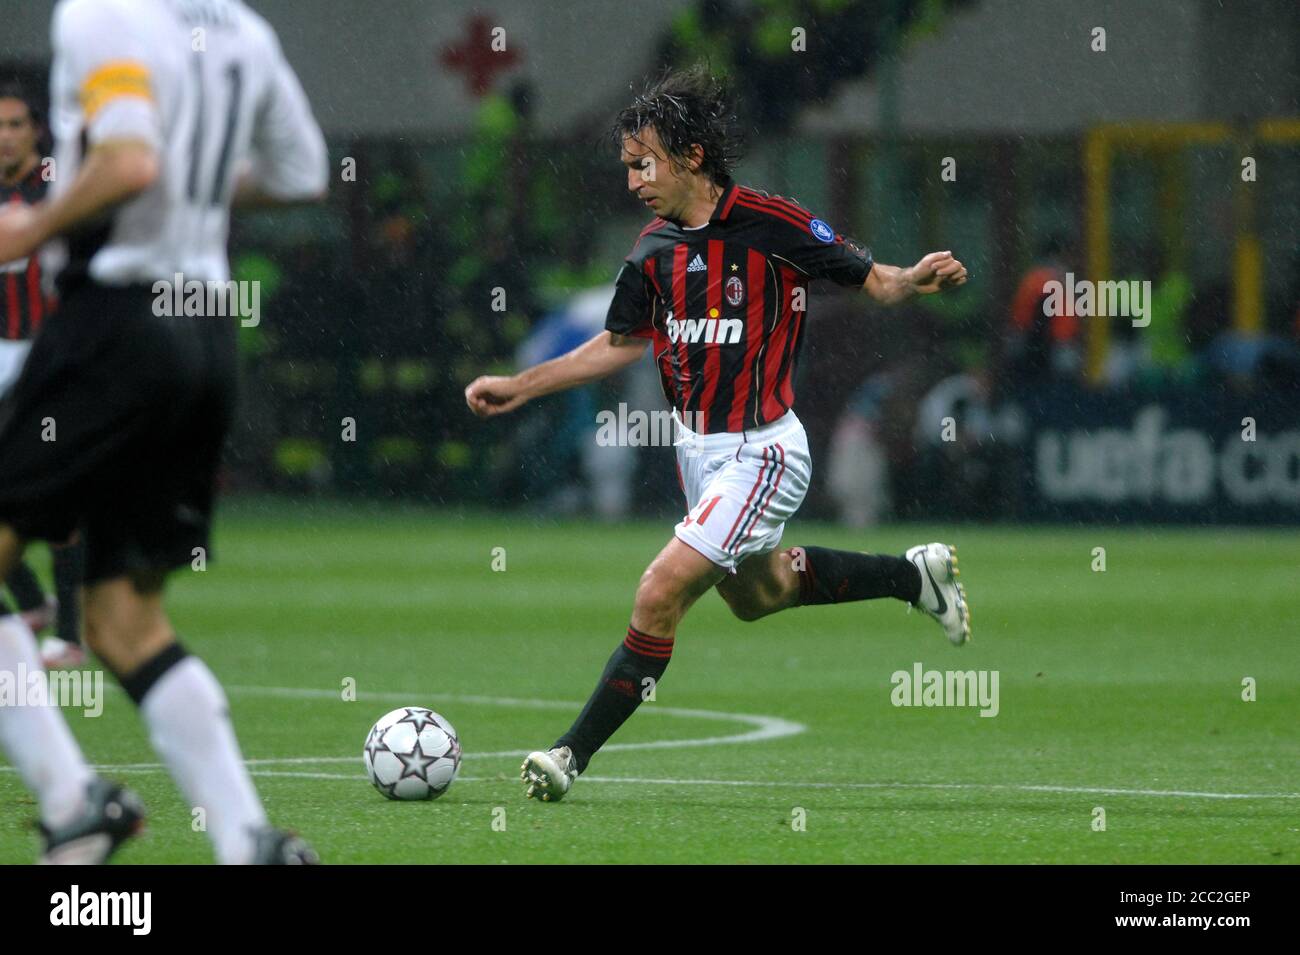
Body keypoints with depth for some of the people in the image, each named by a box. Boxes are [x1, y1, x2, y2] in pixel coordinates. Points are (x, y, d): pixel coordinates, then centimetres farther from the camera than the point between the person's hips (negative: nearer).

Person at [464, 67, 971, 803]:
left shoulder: (769, 224, -19)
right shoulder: (656, 248, 1)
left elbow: (869, 279, -10)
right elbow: (621, 344, 14)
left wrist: (914, 280, -33)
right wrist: (519, 387, 10)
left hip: (761, 452, -9)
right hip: (699, 448, 9)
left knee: (660, 595, -16)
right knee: (755, 593, 27)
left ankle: (575, 754, -8)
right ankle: (912, 575, 44)